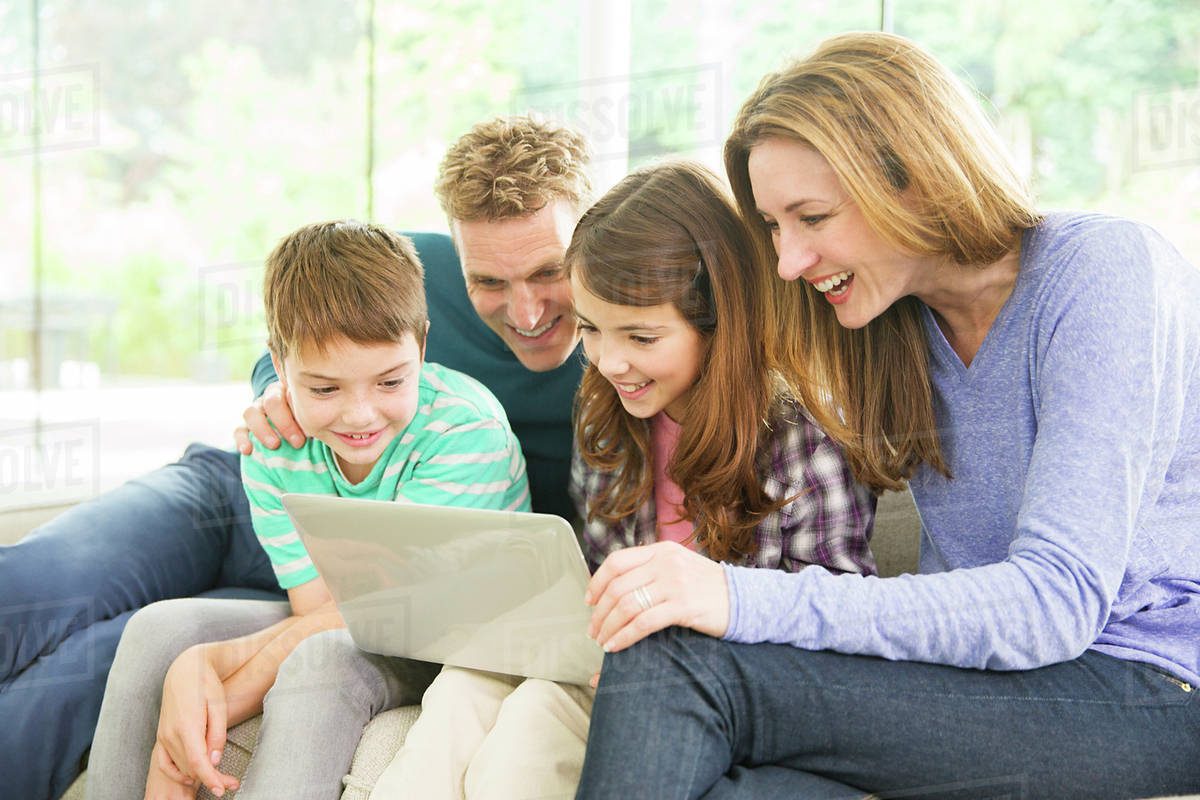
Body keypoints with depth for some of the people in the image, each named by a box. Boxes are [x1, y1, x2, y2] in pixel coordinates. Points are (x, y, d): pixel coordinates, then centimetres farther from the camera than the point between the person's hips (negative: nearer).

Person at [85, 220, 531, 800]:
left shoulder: (467, 427, -25)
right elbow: (319, 604, -13)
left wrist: (223, 699, -29)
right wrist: (197, 667, -34)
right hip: (342, 625, 5)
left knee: (321, 659, -34)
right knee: (159, 629, -11)